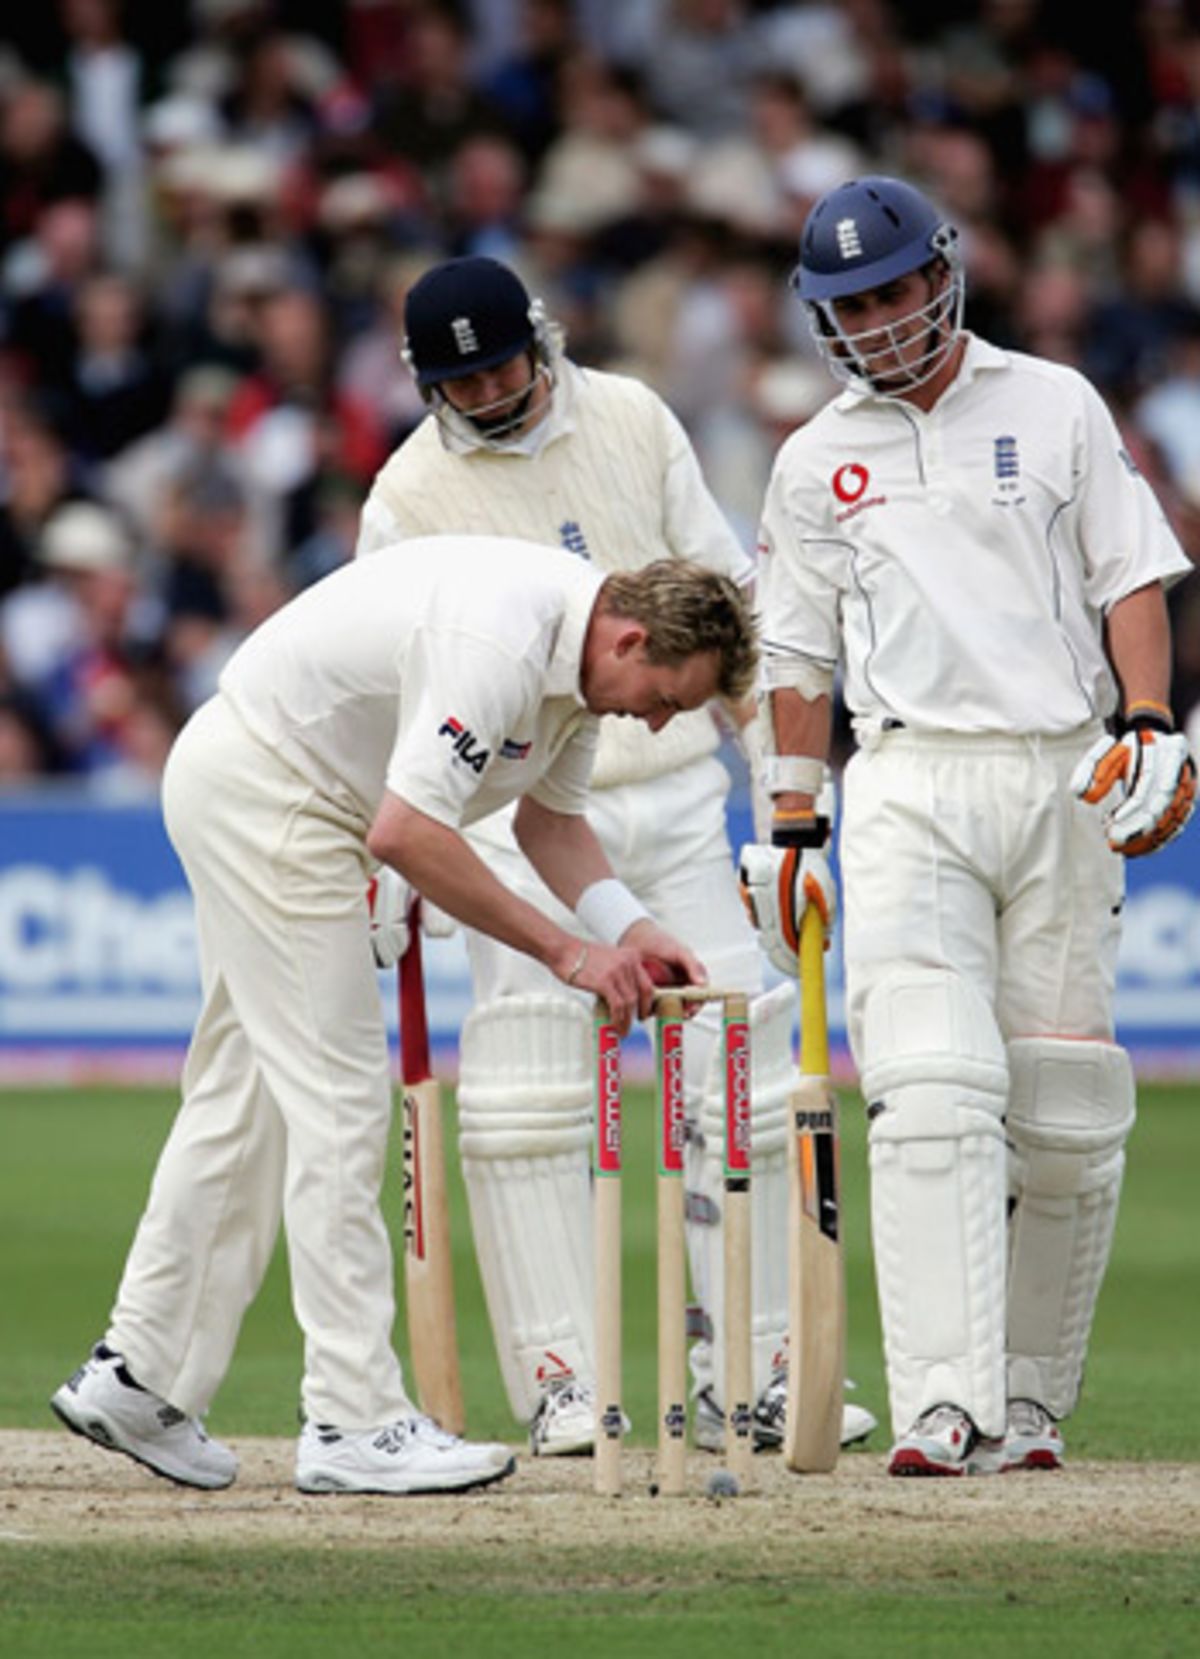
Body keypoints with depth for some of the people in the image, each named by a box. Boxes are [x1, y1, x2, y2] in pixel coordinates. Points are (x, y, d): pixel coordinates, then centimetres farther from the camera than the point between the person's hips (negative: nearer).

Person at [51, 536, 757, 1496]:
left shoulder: (581, 647, 2)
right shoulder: (499, 648, -30)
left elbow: (551, 818, 12)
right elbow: (406, 834, -33)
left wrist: (632, 933, -5)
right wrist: (565, 951, -27)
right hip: (263, 795, -11)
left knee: (250, 1088, 14)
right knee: (337, 1097, -10)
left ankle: (139, 1378, 20)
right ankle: (356, 1424, -9)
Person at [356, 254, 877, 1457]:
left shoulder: (631, 421, 6)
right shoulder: (408, 496, -2)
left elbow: (722, 590, 10)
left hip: (676, 793, 3)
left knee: (736, 1068, -1)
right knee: (528, 1086, -11)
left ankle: (748, 1379, 4)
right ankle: (560, 1384, -6)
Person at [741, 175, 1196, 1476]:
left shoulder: (1054, 407, 10)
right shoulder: (815, 463, 14)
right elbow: (799, 657, 16)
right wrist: (792, 827, 10)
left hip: (1065, 781, 0)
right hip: (909, 788, 0)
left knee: (1066, 1119, 0)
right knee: (934, 1089, -17)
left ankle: (1029, 1398, 13)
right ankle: (948, 1407, -25)